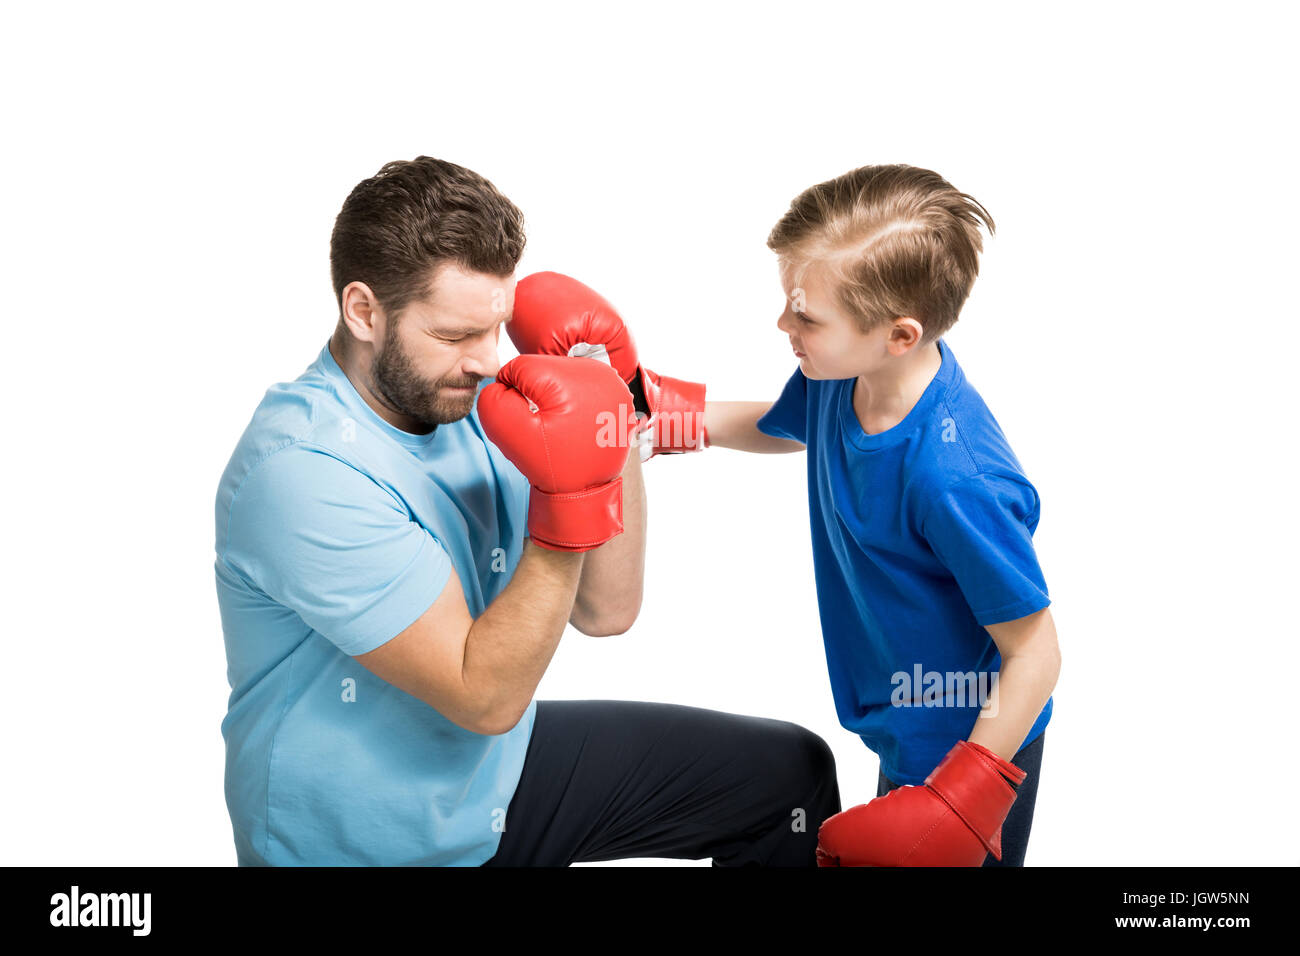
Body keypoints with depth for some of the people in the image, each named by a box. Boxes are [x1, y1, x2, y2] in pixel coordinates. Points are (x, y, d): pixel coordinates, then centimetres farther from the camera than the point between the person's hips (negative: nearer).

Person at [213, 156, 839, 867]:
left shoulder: (475, 400, -5)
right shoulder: (302, 473, -27)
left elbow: (605, 612, -4)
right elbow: (484, 698, -26)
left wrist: (614, 434, -14)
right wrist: (567, 500, -33)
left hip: (497, 764, 7)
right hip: (377, 844, -7)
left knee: (791, 770, 7)